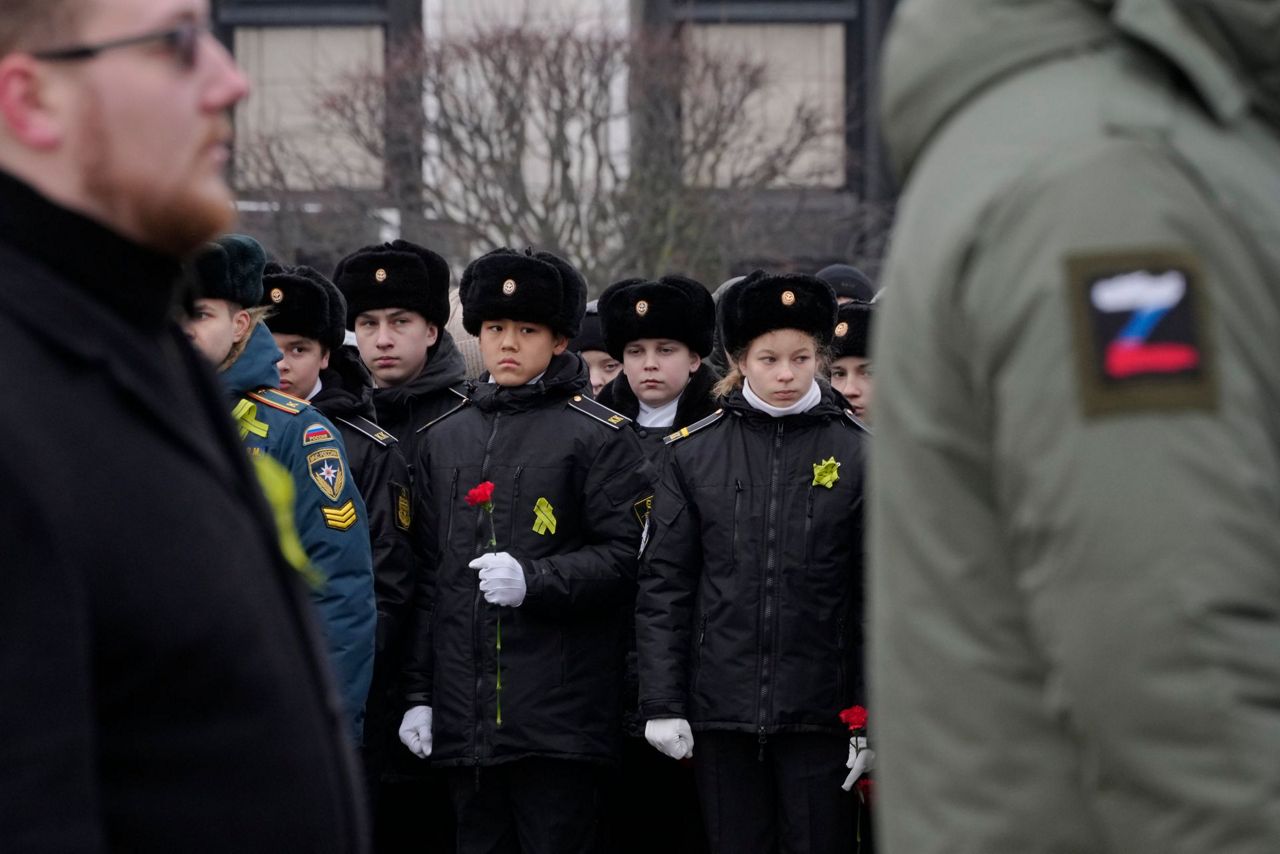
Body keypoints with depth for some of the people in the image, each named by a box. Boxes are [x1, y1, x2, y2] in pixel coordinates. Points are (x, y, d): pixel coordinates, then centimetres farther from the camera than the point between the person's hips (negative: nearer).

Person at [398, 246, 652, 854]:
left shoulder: (599, 435, 0)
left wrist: (533, 580, -20)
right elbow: (425, 575, 16)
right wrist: (418, 692, 12)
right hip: (463, 716, 5)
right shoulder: (443, 438, 16)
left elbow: (625, 555, -6)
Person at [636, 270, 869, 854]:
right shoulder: (694, 452, 3)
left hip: (819, 712, -1)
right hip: (721, 711, 1)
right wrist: (662, 705, -2)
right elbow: (662, 583, 4)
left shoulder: (858, 453, 1)